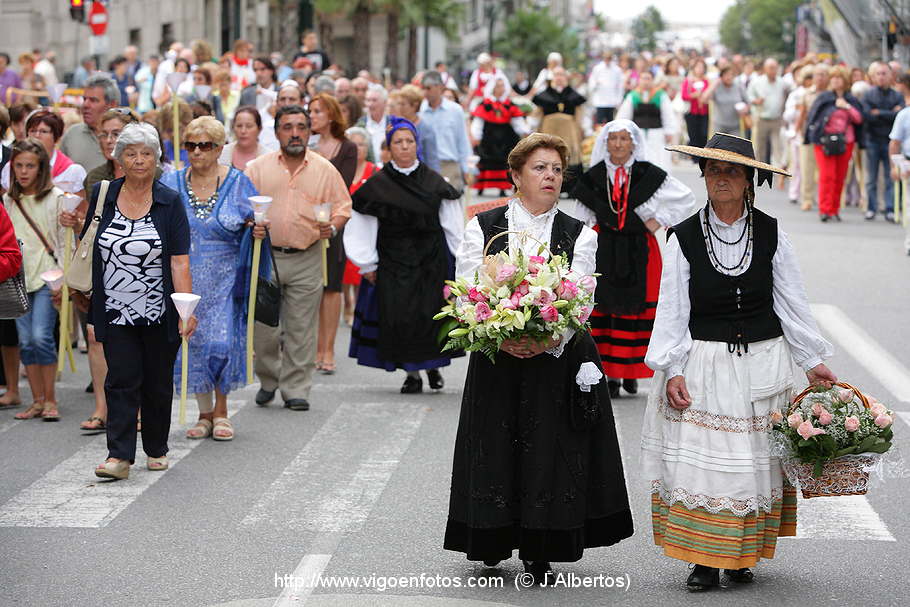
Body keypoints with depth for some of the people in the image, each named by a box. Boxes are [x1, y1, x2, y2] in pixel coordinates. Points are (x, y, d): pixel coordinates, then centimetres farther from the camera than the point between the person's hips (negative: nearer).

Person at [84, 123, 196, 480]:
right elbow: (85, 247, 13)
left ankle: (156, 450, 26)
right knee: (121, 381, -7)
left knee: (158, 382, 11)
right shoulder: (101, 196, 3)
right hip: (116, 313, 0)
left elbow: (179, 261, -8)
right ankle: (119, 456, -11)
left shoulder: (169, 203, -2)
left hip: (159, 315, 0)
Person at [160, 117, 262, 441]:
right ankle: (205, 414, 16)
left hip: (224, 280, -2)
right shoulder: (171, 183, 5)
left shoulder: (237, 183, 0)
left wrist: (257, 230, -15)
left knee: (221, 342, -9)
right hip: (184, 278, 2)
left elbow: (253, 225, 7)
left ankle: (221, 411, 10)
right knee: (192, 342, 3)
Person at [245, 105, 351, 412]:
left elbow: (342, 208, 9)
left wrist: (333, 226, -12)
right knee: (263, 326, 1)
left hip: (307, 260, 0)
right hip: (265, 256, 0)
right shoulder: (258, 168, 5)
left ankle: (296, 389, 10)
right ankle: (268, 381, 23)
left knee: (301, 329, 1)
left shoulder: (325, 170, 7)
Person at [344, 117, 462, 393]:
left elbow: (452, 225, 8)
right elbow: (364, 226, 2)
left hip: (432, 261, 1)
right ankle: (411, 373, 7)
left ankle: (432, 365, 19)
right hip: (393, 262, 0)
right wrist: (367, 264, 0)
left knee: (430, 315, -2)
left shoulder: (434, 181, 4)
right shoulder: (377, 184, 0)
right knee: (399, 317, -4)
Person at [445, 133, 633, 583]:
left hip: (556, 363, 0)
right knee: (495, 450, 4)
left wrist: (547, 341, -23)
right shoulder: (483, 228, 4)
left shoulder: (579, 236, 5)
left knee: (549, 454, -1)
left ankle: (540, 554, 8)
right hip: (494, 362, 0)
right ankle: (492, 544, 20)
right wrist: (499, 338, -19)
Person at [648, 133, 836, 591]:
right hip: (703, 363, -1)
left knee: (757, 461, 5)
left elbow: (791, 303, 6)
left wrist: (812, 360, 5)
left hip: (762, 363, 2)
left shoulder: (771, 234, 2)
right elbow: (672, 311, -2)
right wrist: (672, 371, -9)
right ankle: (705, 560, 3)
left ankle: (744, 553, 17)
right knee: (701, 461, -5)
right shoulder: (684, 238, -2)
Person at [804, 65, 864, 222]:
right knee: (827, 175, -12)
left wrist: (847, 107, -8)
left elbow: (859, 119, 4)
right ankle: (824, 210, -13)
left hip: (845, 142, 3)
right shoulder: (823, 98, 3)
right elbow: (812, 116, 5)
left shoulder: (851, 100, 10)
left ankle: (835, 209, 13)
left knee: (840, 177, 5)